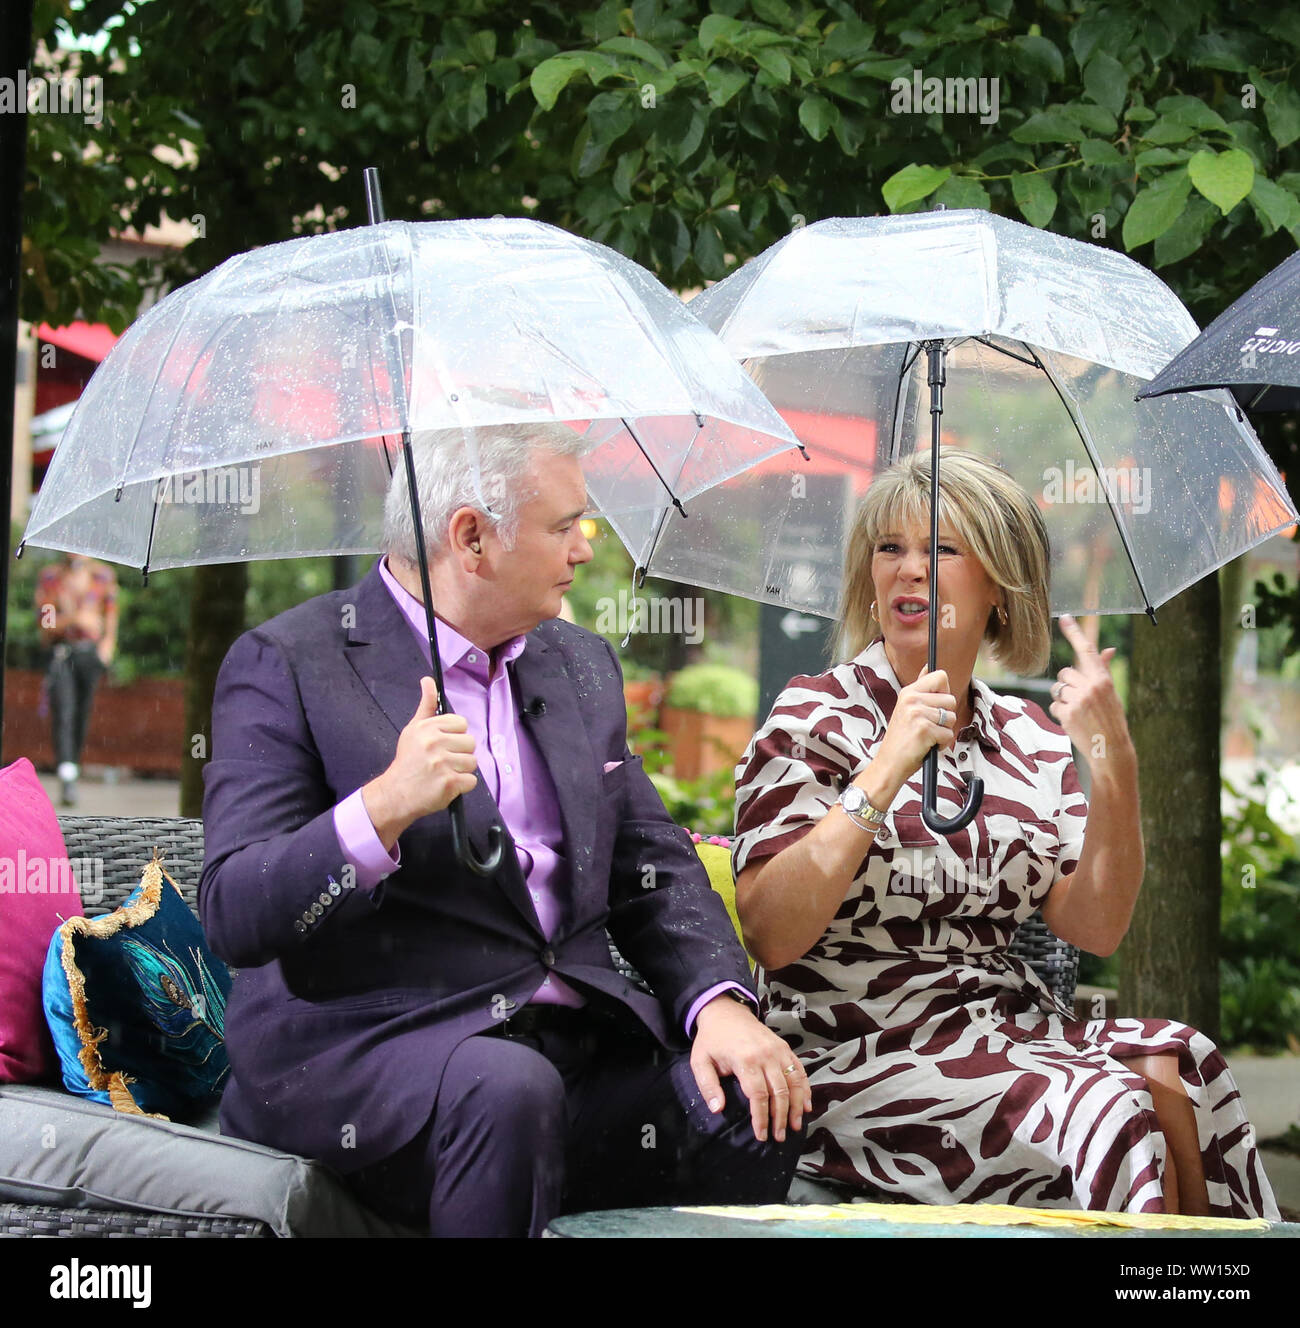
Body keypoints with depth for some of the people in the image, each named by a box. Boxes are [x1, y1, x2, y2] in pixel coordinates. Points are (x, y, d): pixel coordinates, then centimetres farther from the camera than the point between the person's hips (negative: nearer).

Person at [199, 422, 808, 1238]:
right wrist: (384, 807, -26)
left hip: (573, 1044, 6)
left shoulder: (582, 665, 19)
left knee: (752, 1103, -20)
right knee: (508, 1090, -36)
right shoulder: (287, 666, -2)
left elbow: (656, 867, 17)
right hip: (358, 1054, -5)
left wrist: (721, 1003, -3)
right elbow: (232, 916, -10)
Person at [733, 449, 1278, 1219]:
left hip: (1012, 1032, 5)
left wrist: (1115, 765, -11)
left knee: (1172, 1071, -24)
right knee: (1116, 1110, -27)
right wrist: (887, 770, -20)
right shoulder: (816, 723, -2)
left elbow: (1095, 927, 2)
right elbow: (770, 936, -15)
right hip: (859, 1060, -5)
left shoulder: (1031, 741, 13)